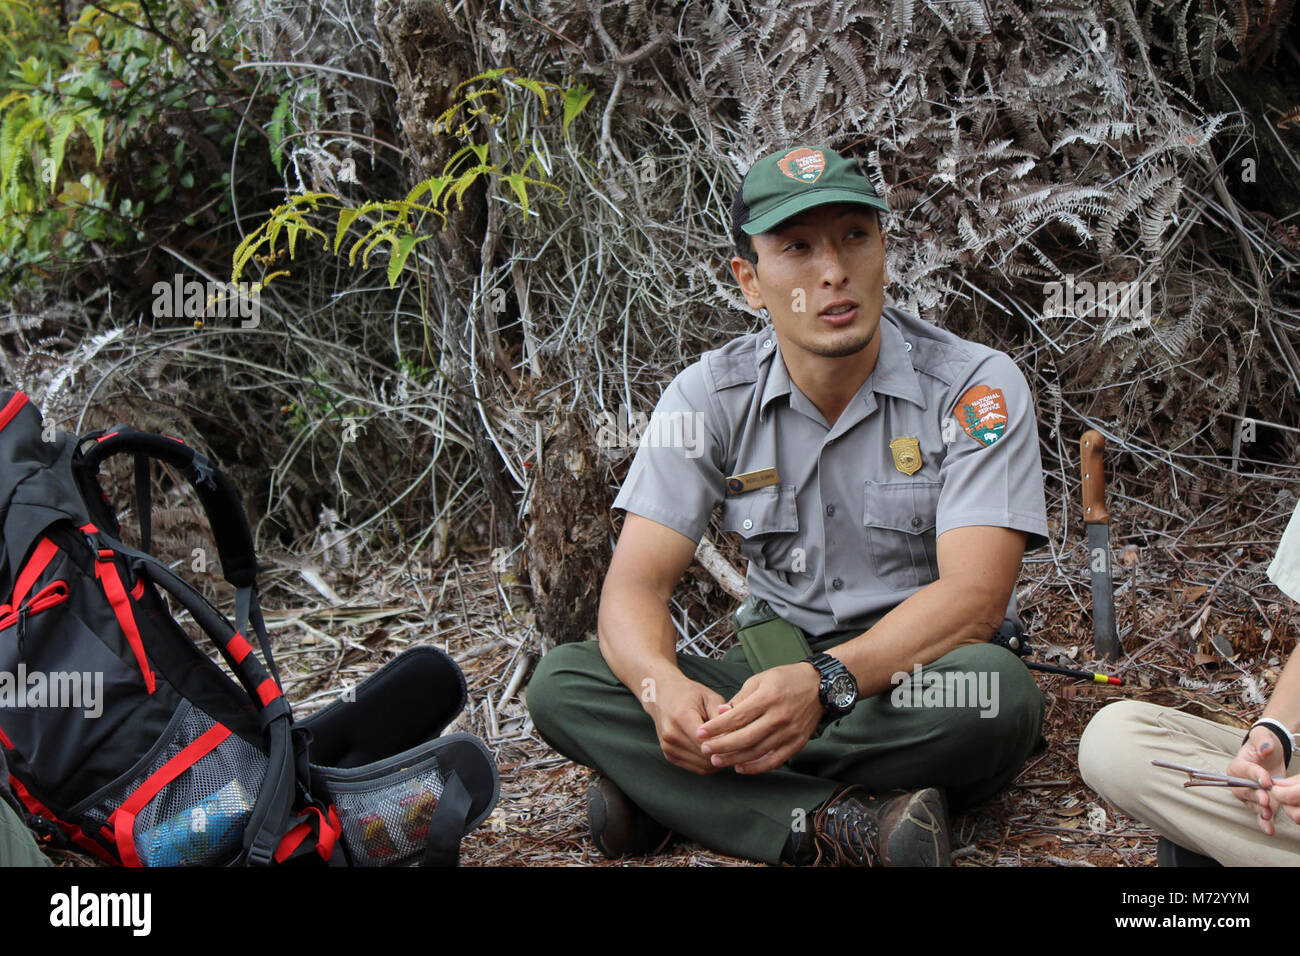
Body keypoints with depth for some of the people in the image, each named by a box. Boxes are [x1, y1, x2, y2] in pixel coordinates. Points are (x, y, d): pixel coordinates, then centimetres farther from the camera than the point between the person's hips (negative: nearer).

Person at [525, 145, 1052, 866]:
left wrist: (825, 681, -40)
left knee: (993, 690, -38)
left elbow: (973, 595, -22)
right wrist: (662, 686, -34)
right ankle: (841, 823, -31)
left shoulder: (977, 386, -11)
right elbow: (635, 582, -9)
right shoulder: (711, 395, -3)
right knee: (561, 683, -18)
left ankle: (670, 796, -25)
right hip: (777, 670, 3)